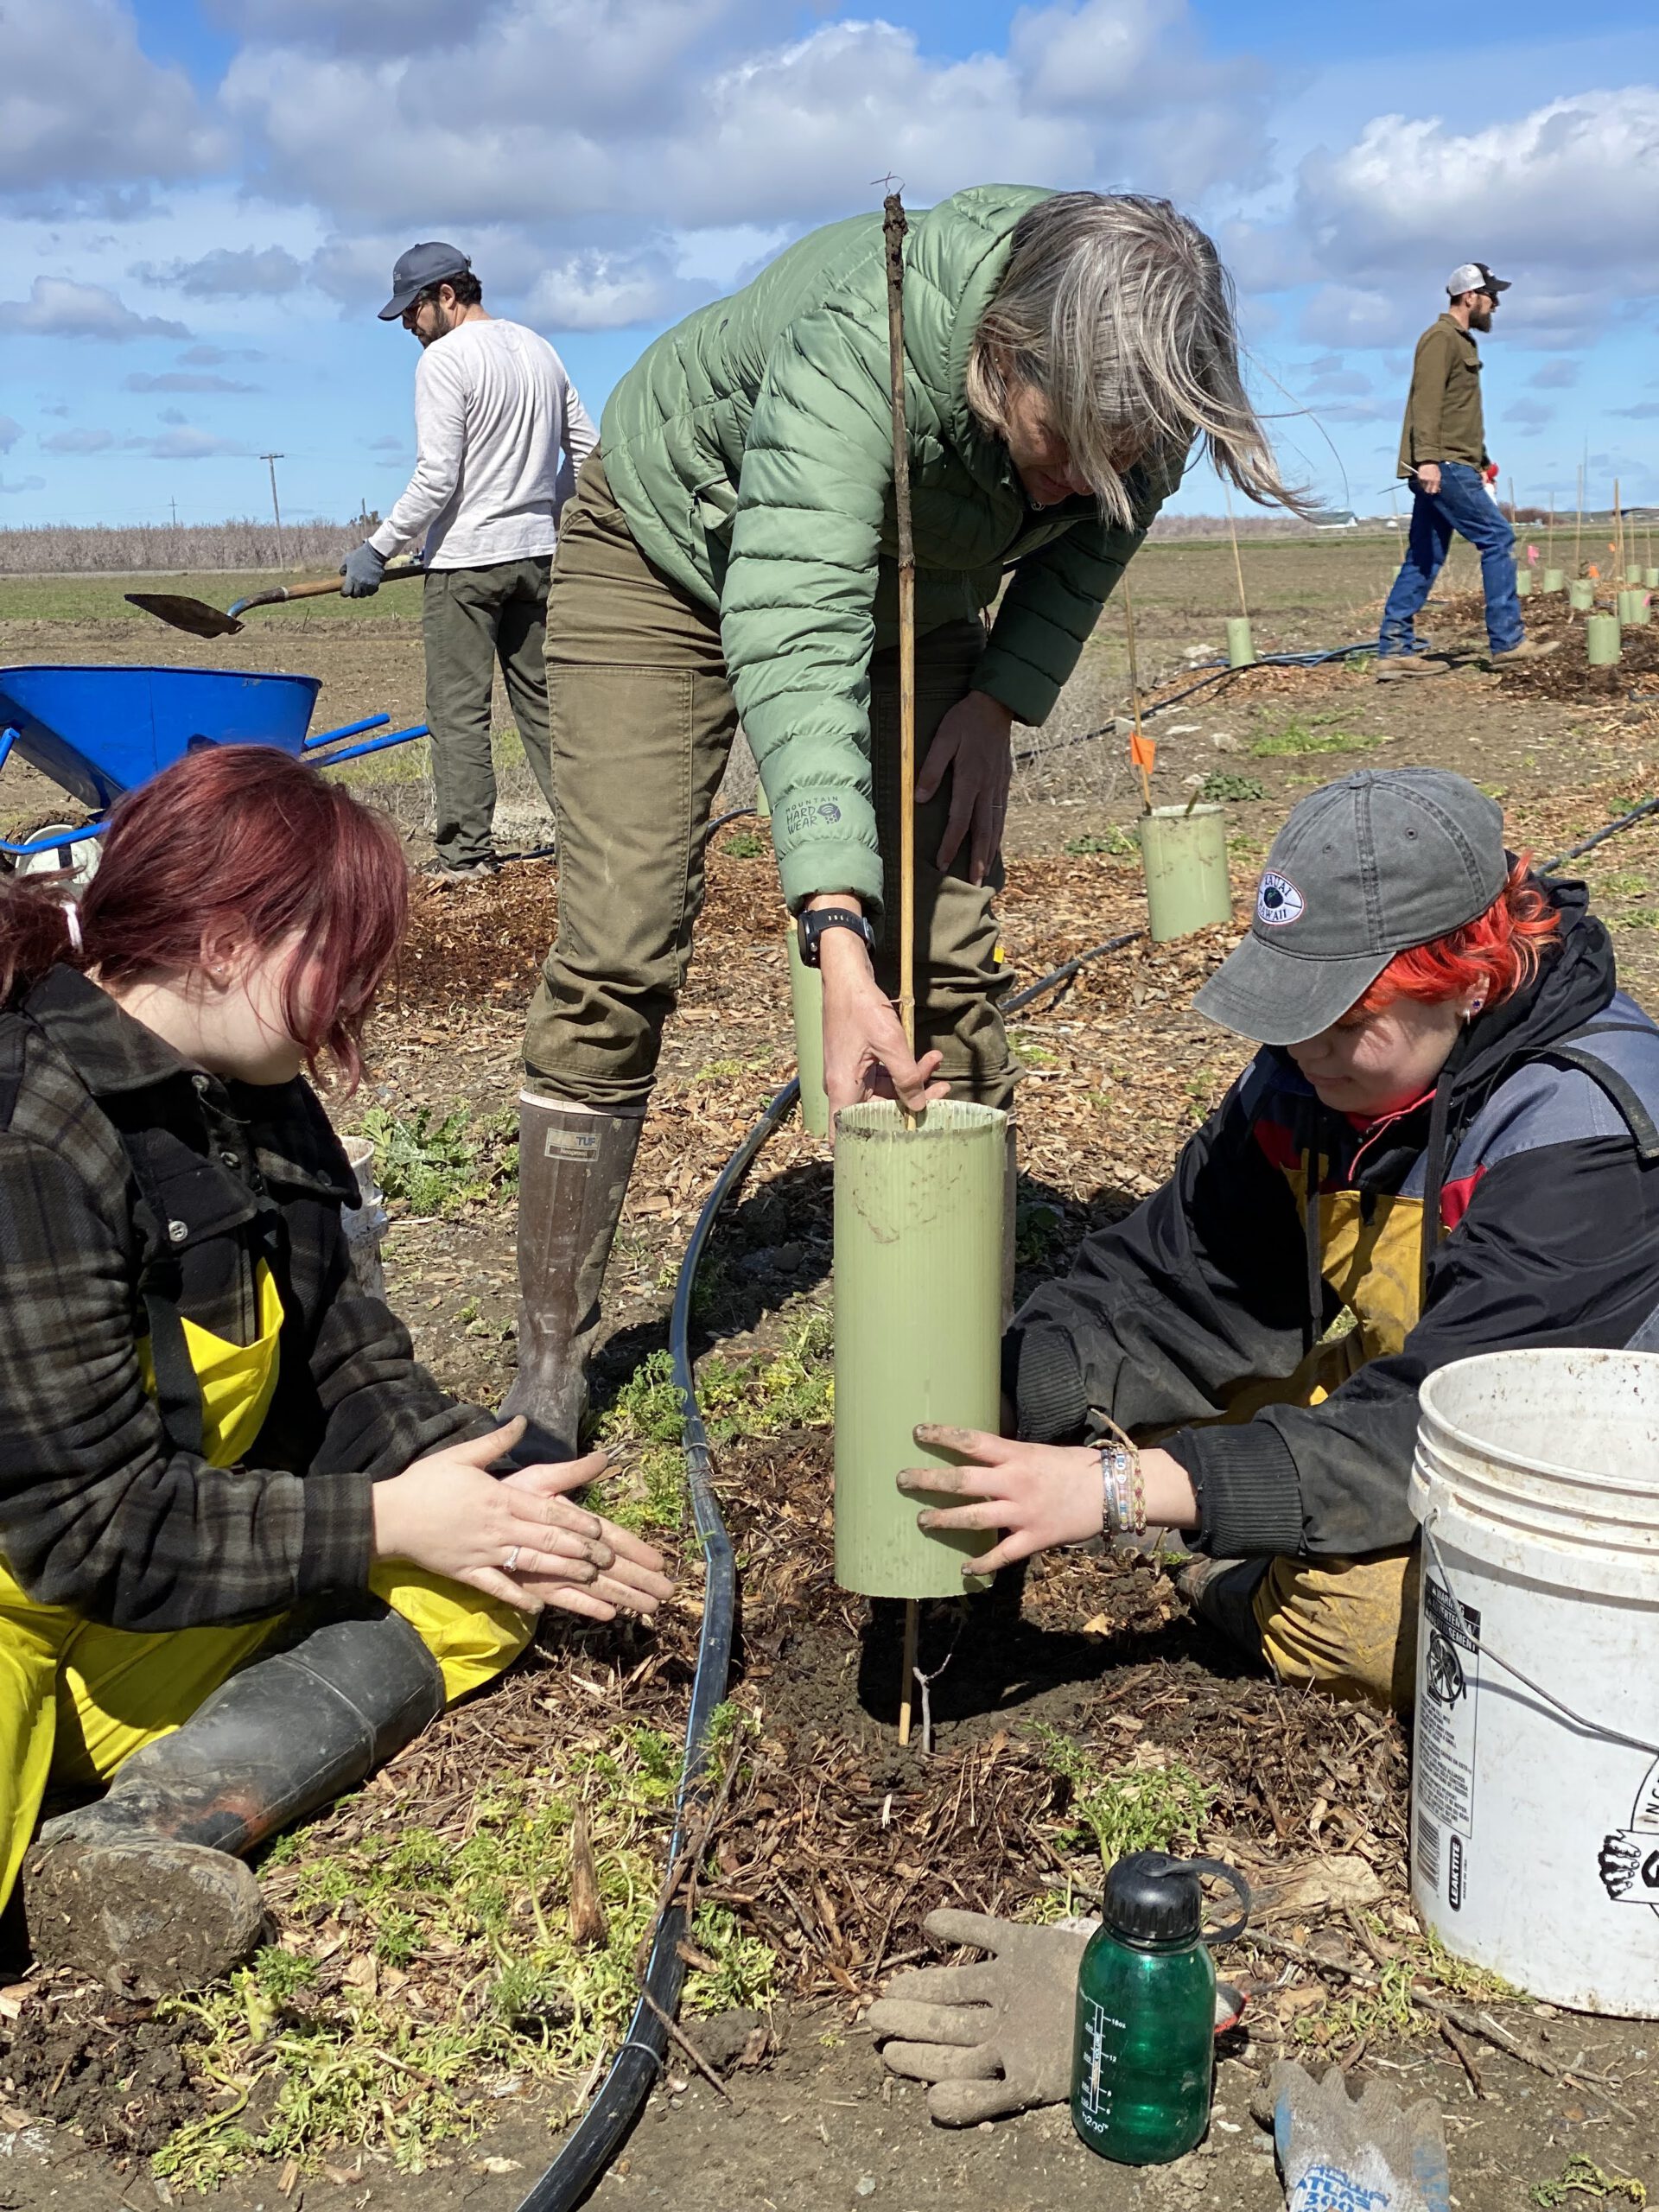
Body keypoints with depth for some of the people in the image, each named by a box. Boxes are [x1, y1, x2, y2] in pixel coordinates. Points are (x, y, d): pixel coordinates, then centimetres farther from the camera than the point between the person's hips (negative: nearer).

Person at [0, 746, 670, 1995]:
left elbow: (345, 1366, 8)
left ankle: (164, 1815, -19)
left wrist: (503, 1497, -7)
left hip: (177, 1594, 10)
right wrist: (382, 1521, -16)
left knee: (489, 1568, -2)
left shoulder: (258, 1108, 3)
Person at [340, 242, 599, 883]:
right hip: (536, 555, 7)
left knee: (459, 709, -2)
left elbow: (436, 478, -17)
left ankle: (466, 851, -1)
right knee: (540, 699, 14)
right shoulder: (539, 350, 12)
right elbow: (586, 450, 16)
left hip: (465, 562, -7)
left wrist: (378, 549, -11)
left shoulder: (444, 360, -10)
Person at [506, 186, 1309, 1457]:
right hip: (672, 552, -4)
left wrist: (1002, 696, -13)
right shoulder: (857, 339, -42)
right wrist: (838, 942, -63)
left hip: (911, 591, 5)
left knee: (952, 958, -4)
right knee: (619, 958, -12)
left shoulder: (1123, 376, -24)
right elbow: (791, 637, -53)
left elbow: (1098, 534, -1)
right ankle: (548, 1365, -3)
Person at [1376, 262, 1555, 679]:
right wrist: (1426, 458, -28)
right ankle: (1507, 641, -4)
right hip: (1442, 467, -10)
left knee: (1424, 560, 6)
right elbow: (1426, 401, -19)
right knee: (1497, 539, -8)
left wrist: (1481, 460, 24)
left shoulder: (1461, 342, 23)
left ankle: (1395, 650, 5)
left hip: (1450, 467, 10)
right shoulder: (1440, 339, -8)